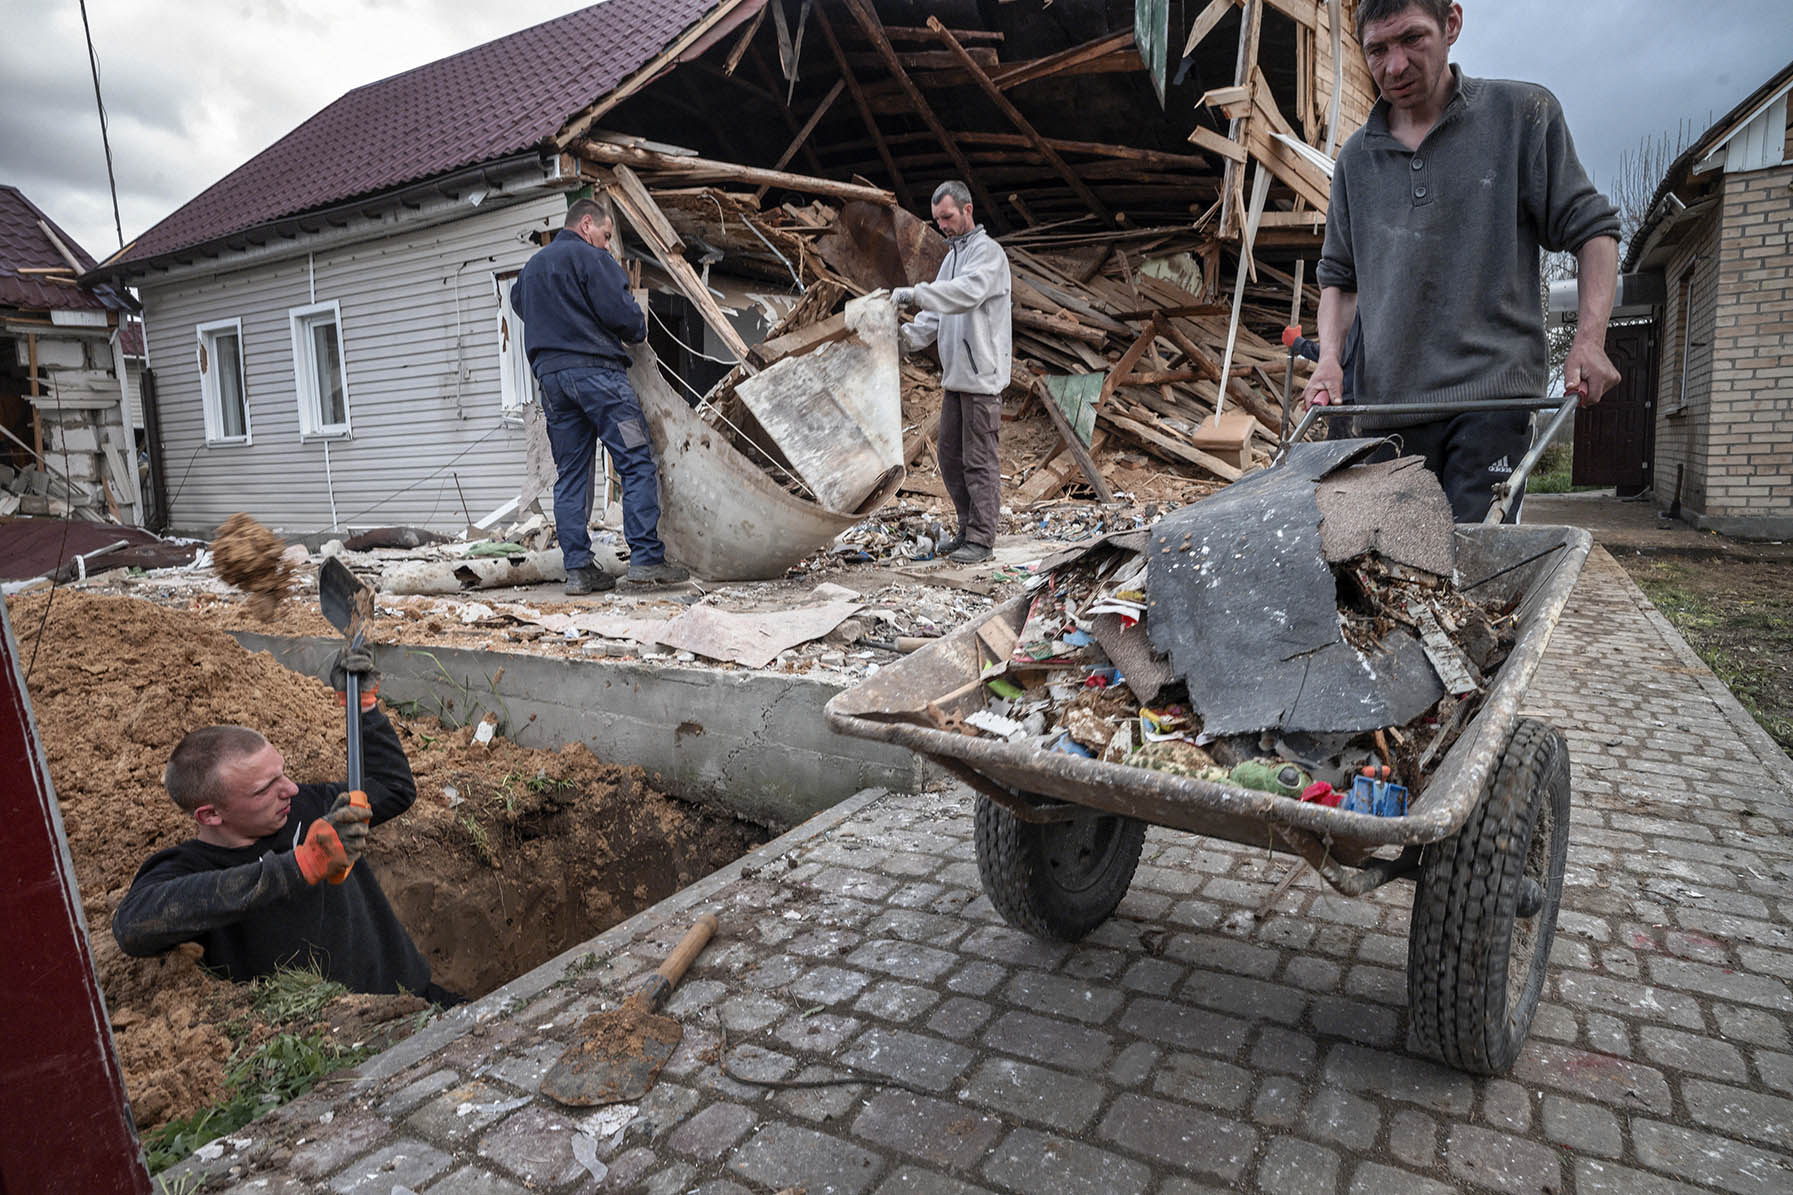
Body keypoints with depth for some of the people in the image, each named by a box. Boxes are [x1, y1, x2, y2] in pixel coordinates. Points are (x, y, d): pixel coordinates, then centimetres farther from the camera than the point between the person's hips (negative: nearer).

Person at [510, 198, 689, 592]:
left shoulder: (530, 268, 24)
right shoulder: (590, 257, -1)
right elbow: (620, 312, -10)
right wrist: (639, 330, 10)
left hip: (550, 376, 8)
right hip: (595, 370, -7)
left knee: (569, 475, 6)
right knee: (638, 463, -7)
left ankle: (578, 568, 3)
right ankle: (646, 557, -13)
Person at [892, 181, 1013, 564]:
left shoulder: (988, 251, -7)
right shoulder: (952, 257, 20)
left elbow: (968, 292, -27)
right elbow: (937, 314, 15)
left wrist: (915, 293, -34)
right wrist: (909, 335, -4)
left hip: (982, 376, -9)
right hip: (955, 375, 9)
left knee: (979, 459, -6)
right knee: (950, 455, 12)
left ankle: (981, 538, 1)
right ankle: (968, 529, 22)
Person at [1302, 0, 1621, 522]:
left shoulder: (1523, 113, 8)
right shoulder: (1356, 157, 16)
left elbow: (1590, 227, 9)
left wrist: (1589, 341, -6)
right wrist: (1329, 356, 3)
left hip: (1490, 393, -3)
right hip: (1386, 401, 3)